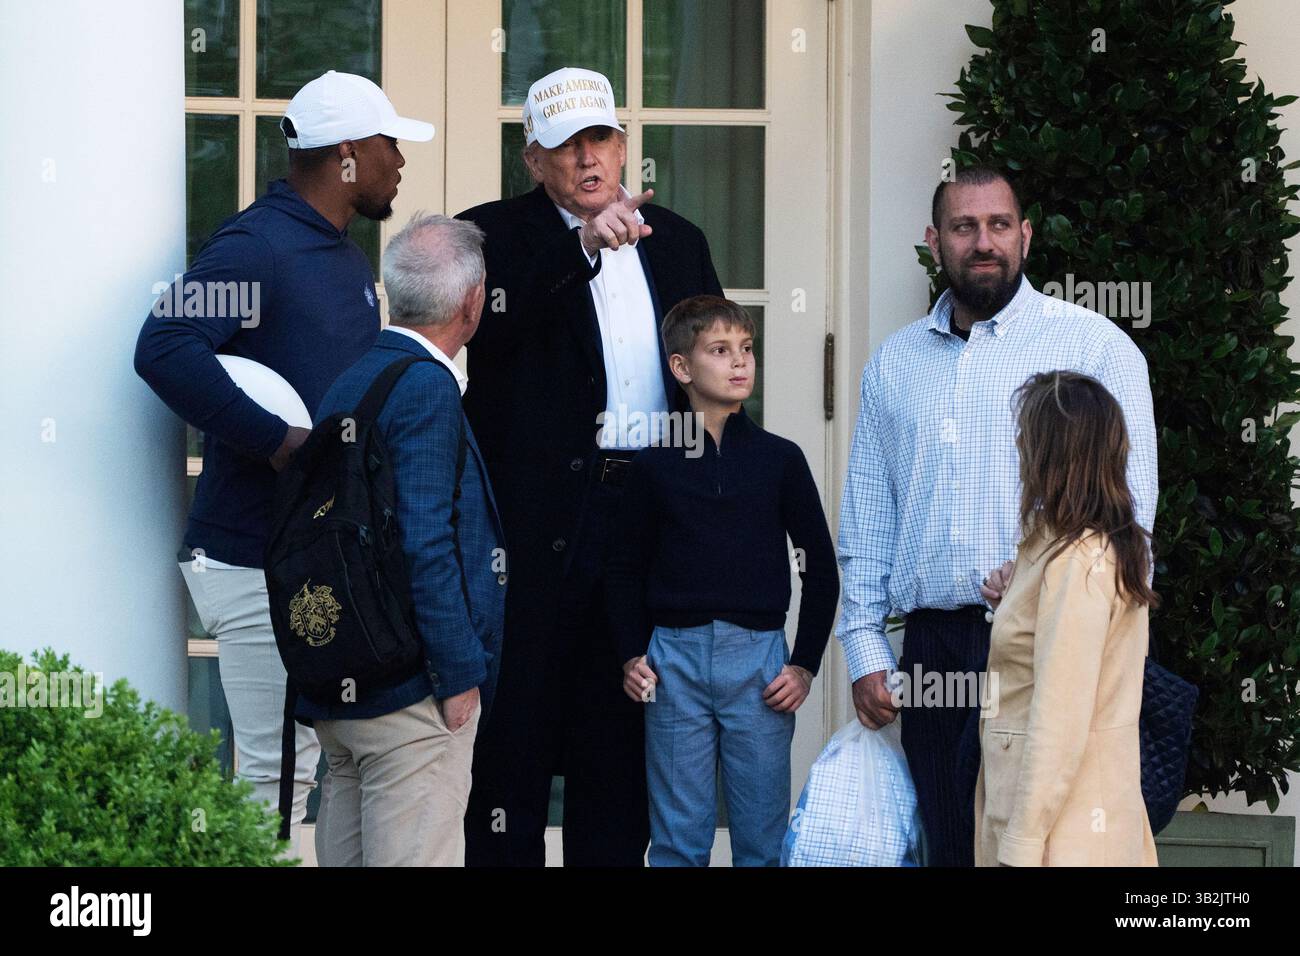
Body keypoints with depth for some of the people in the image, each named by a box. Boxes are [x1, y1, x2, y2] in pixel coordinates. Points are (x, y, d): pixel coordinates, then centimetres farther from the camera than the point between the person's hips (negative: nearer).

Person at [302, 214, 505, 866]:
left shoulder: (350, 380, 12)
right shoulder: (426, 389, -15)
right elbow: (424, 545, -22)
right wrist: (460, 674, -16)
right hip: (411, 689, -9)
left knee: (345, 852, 14)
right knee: (416, 856, -6)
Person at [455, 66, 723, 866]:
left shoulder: (677, 242, 15)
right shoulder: (496, 235, 1)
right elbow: (498, 323, -20)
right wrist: (585, 247, -28)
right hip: (538, 513, -4)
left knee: (623, 723, 10)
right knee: (520, 707, -2)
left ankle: (614, 853, 17)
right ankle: (503, 853, 3)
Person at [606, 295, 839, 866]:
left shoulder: (779, 459, 4)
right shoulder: (655, 466, 4)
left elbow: (820, 567, 8)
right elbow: (626, 568, 11)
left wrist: (805, 665, 1)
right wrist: (631, 655, 0)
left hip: (759, 654, 0)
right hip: (674, 655, 0)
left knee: (763, 837, 4)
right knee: (678, 839, 4)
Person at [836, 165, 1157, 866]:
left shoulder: (1096, 346, 3)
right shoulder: (894, 363, 17)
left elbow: (1129, 508, -2)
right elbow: (866, 519, 18)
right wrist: (865, 649, 9)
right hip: (930, 648, 4)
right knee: (947, 846, 4)